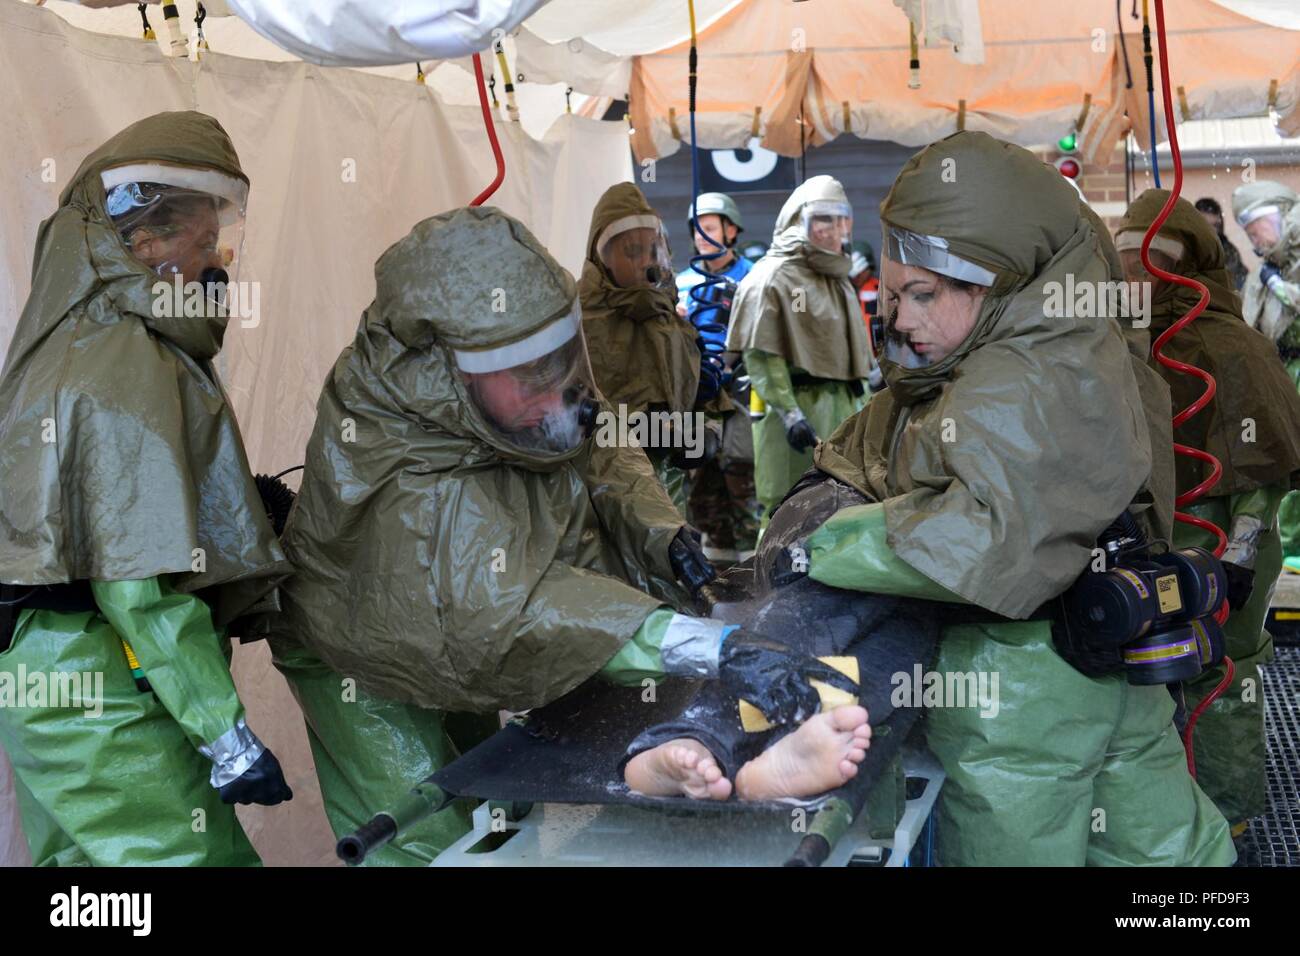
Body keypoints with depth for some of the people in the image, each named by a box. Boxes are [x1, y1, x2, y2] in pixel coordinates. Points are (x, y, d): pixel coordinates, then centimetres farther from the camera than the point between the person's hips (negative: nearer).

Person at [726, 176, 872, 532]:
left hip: (840, 406, 8)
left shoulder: (838, 279, 19)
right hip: (796, 402, -8)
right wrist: (789, 414, -23)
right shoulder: (772, 277, -9)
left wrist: (861, 402, 20)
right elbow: (761, 355, -16)